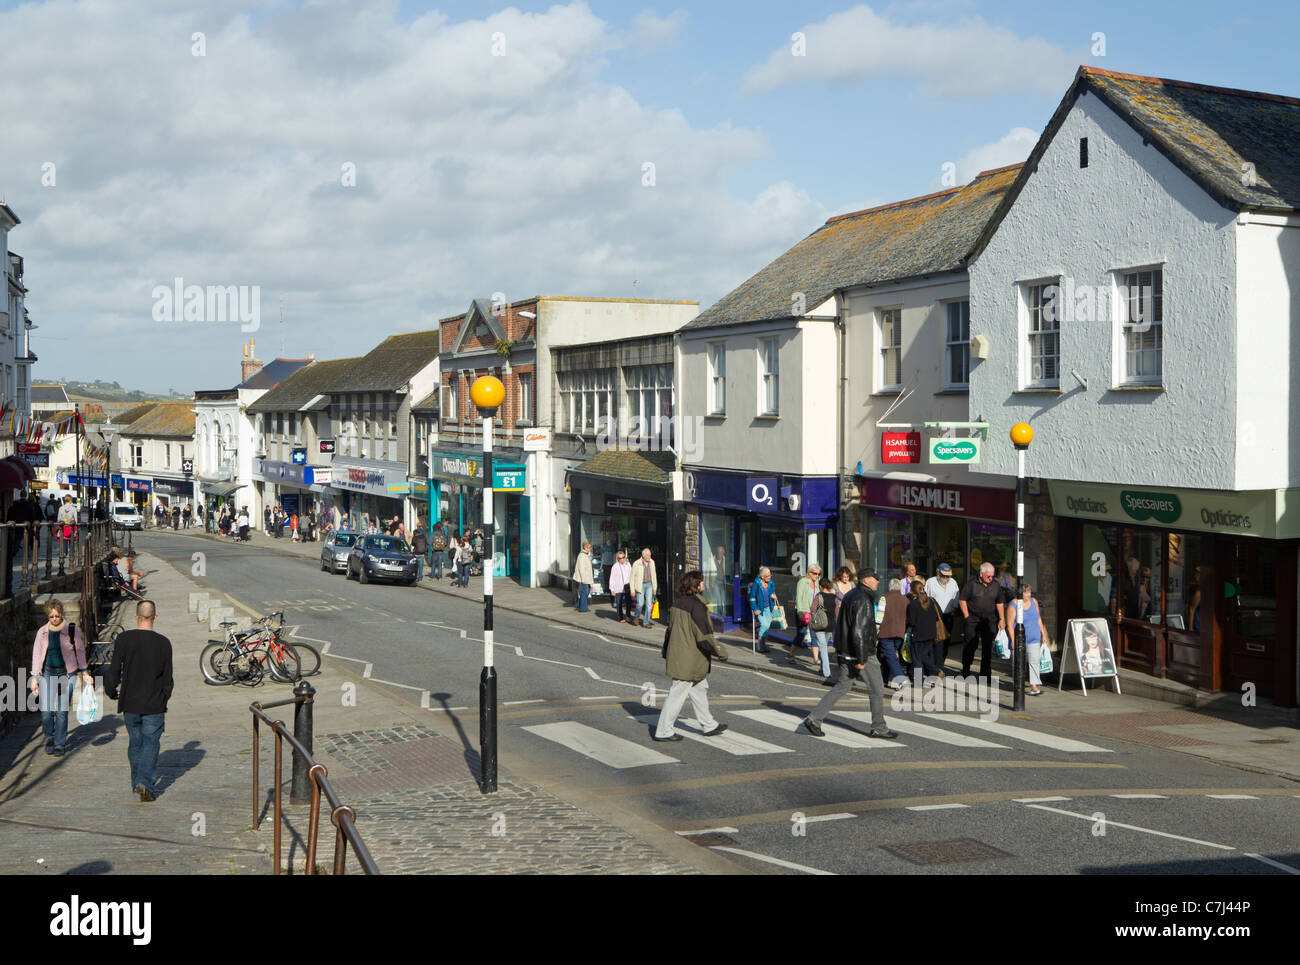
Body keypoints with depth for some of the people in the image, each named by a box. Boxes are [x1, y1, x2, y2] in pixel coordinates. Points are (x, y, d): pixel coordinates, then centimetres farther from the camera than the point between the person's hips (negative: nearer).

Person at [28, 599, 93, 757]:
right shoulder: (42, 632, 4)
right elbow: (36, 654, 9)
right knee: (46, 711, -6)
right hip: (47, 673, 2)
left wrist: (84, 673, 9)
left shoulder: (72, 630, -2)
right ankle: (49, 737, 21)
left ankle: (60, 744, 11)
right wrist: (34, 677, 6)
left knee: (62, 712, -3)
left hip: (66, 673, -1)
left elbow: (80, 651, 7)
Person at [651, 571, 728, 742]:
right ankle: (663, 731, 5)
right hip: (690, 660, -9)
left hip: (677, 655, 9)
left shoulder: (677, 602, 7)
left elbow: (670, 628, 16)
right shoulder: (696, 606, -20)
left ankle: (708, 725, 29)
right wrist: (720, 652, -9)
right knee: (677, 694, -1)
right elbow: (704, 635, -20)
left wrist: (666, 652, 26)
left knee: (700, 689, 19)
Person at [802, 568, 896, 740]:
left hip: (845, 653, 9)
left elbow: (839, 624, 17)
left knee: (841, 687, 12)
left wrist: (838, 648, 22)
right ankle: (879, 728, 15)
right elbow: (859, 631, -25)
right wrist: (861, 659, -23)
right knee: (877, 690, 6)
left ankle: (814, 719, 6)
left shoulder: (849, 596, 11)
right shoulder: (862, 600, -19)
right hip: (862, 654, -9)